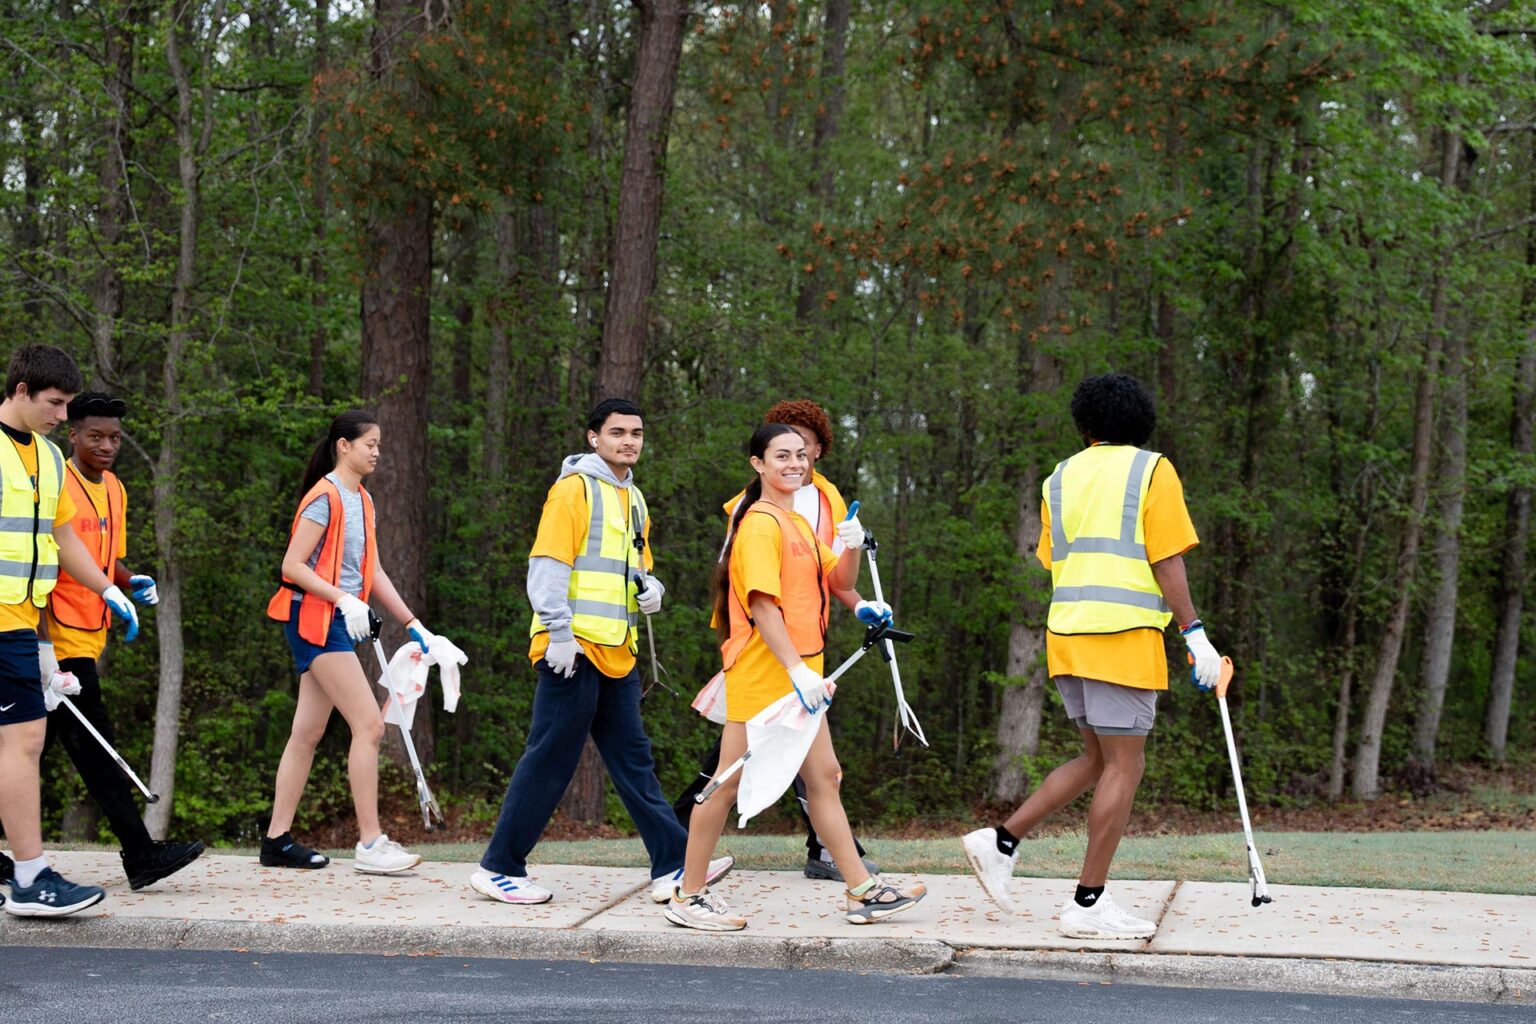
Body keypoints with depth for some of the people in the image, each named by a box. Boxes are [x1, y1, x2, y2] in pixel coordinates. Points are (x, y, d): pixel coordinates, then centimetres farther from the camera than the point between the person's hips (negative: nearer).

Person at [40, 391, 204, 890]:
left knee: (35, 743, 11)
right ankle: (140, 853, -10)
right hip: (60, 636, -8)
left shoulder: (114, 490, 16)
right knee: (92, 741, -9)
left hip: (89, 636, 8)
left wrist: (134, 583, 4)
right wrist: (42, 635, -20)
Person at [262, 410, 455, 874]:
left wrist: (413, 624, 14)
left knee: (308, 733, 9)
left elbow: (374, 573, 18)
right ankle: (370, 844, -12)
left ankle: (277, 840, 13)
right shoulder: (325, 498, -11)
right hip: (314, 619, -9)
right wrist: (344, 599, -24)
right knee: (369, 724, -13)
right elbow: (292, 566, -15)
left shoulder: (362, 501, 16)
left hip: (337, 625, 9)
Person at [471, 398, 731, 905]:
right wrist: (559, 631, -19)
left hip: (616, 653, 8)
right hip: (575, 649, -8)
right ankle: (499, 868, 2)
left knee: (634, 759, 8)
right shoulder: (574, 488, -6)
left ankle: (672, 866, 9)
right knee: (550, 759, -5)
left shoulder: (633, 499, 20)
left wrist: (651, 588, 7)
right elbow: (548, 564, -13)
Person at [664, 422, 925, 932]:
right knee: (729, 784, -3)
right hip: (762, 674, -10)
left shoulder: (797, 523, 17)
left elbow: (838, 582, 17)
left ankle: (863, 891, 13)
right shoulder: (761, 525, -13)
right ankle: (688, 896, 5)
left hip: (797, 674, 10)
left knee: (823, 777, 10)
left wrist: (852, 548, -4)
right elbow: (762, 604, -21)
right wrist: (797, 668, -28)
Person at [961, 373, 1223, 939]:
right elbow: (1168, 563, -7)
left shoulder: (1061, 478, 15)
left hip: (1065, 632, 6)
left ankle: (1001, 841, 10)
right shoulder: (1152, 470, 0)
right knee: (1123, 766, -1)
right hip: (1125, 636, -6)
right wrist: (1195, 636, -6)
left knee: (1099, 758, 17)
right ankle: (1089, 903, -1)